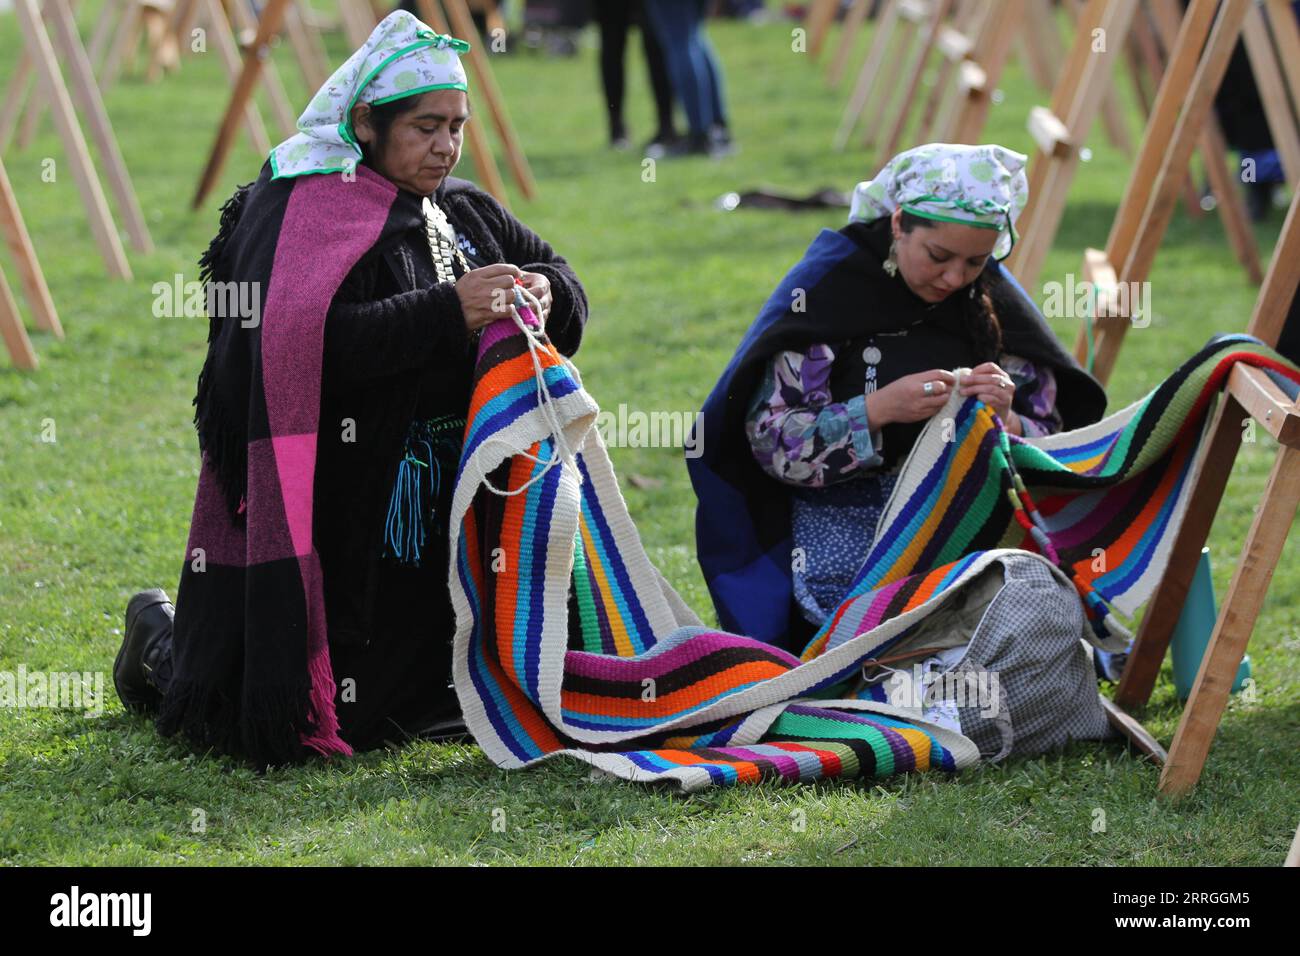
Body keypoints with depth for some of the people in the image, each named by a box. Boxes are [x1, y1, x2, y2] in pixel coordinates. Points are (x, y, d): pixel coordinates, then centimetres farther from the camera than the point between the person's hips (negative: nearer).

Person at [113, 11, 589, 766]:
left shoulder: (460, 212, 11)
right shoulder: (302, 211, -12)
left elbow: (561, 276, 15)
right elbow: (311, 342, -27)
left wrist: (543, 292, -9)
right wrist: (447, 311, -30)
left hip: (433, 518, 8)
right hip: (331, 524, -7)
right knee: (293, 731, -7)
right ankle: (164, 642, 24)